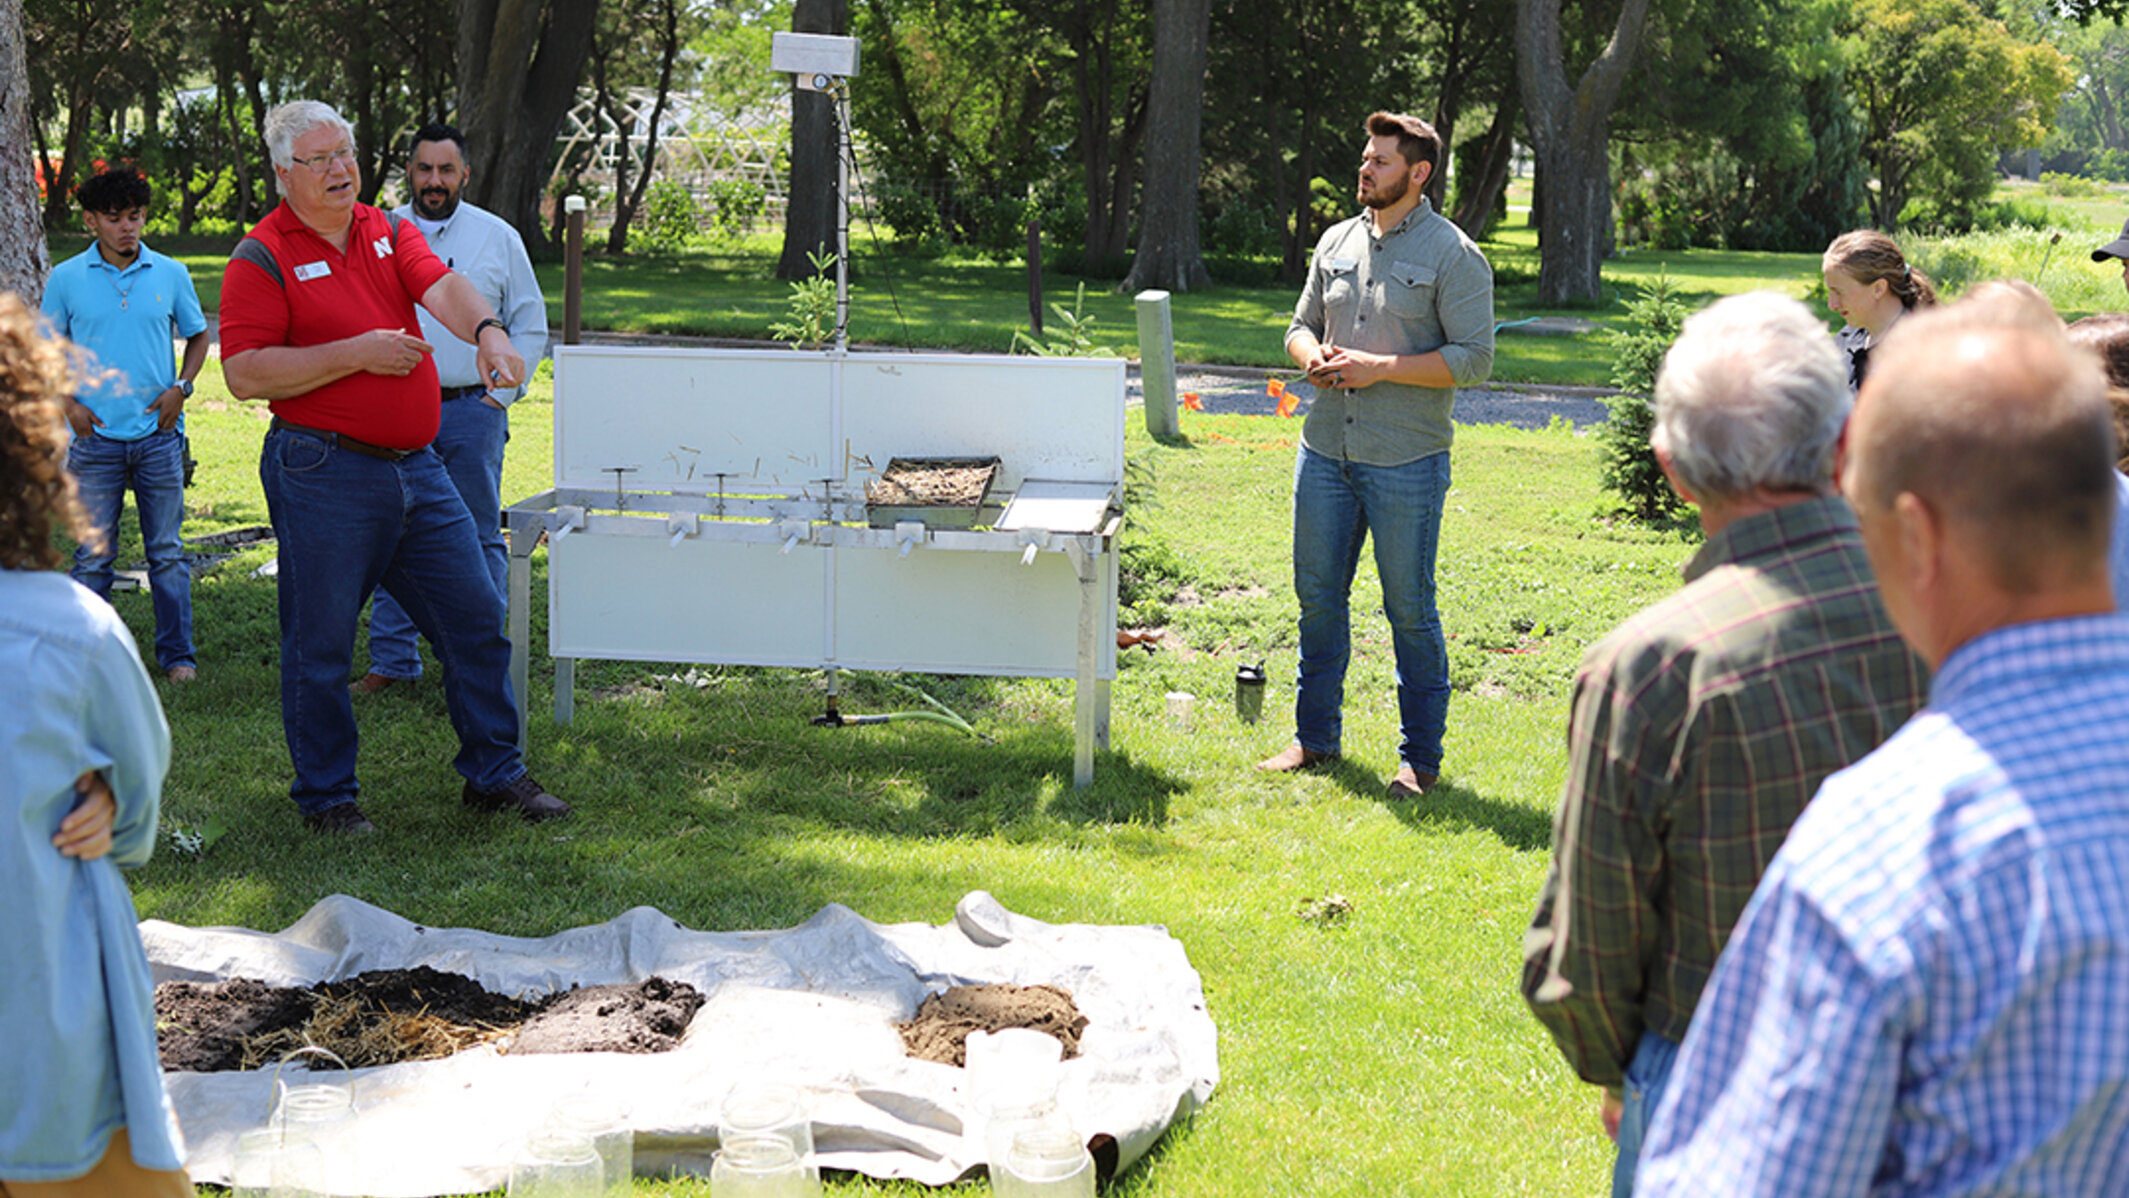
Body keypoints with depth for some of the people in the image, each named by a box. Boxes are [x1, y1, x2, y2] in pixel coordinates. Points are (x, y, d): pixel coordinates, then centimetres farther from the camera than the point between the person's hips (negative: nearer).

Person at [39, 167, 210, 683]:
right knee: (93, 556, 2)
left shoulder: (171, 274, 4)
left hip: (159, 434, 1)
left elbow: (197, 336, 16)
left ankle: (177, 654, 13)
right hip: (96, 439, -1)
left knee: (167, 553, 6)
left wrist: (180, 388, 0)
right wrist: (68, 403, -4)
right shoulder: (66, 279, 1)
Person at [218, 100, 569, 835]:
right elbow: (244, 375, -14)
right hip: (323, 477, -6)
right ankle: (326, 796, 17)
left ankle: (494, 773, 21)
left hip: (417, 469, 6)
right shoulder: (262, 258, -6)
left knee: (475, 616, 8)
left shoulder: (388, 231, 11)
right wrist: (355, 353, -18)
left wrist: (486, 332, -29)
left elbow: (440, 287, -7)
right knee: (320, 643, 3)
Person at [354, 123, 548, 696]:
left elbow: (530, 327, 10)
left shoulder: (498, 237, 6)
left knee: (477, 540, 1)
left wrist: (500, 395, 0)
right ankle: (392, 660, 11)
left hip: (472, 412, -1)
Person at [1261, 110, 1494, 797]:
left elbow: (1474, 359, -11)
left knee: (1409, 609, 1)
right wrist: (1314, 358, -3)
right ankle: (1315, 738, 25)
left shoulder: (1452, 256, -7)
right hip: (1326, 450, 6)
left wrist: (1379, 367, -17)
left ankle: (1421, 759, 10)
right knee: (1318, 596, 11)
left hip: (1406, 462, -6)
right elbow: (1302, 325, 20)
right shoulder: (1337, 242, 11)